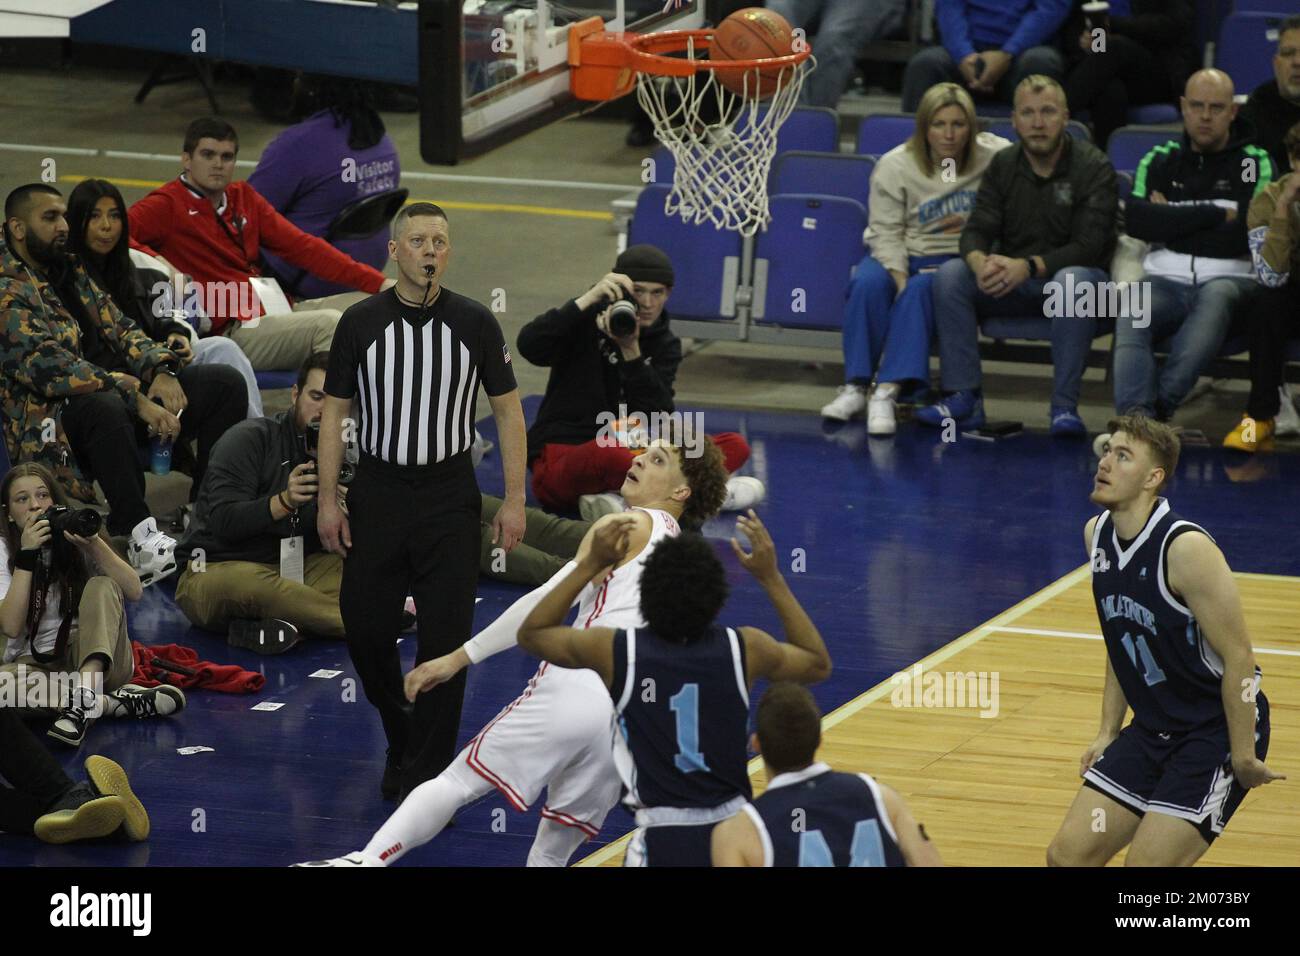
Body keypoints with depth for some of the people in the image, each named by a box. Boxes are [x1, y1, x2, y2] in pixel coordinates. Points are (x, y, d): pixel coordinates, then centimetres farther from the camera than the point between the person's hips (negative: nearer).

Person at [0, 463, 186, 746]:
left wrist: (93, 545, -23)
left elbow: (134, 591, -11)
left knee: (101, 587, -26)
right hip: (36, 666, -1)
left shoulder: (73, 536, 3)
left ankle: (82, 699, -45)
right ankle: (115, 701, -28)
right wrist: (26, 555, -18)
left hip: (95, 658, 1)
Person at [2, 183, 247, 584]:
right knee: (105, 407, -43)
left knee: (227, 384, -4)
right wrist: (137, 400, -28)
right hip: (52, 416, -9)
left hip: (118, 389, 9)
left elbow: (118, 329, 15)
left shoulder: (70, 271, 18)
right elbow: (50, 368, -23)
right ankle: (139, 538, -35)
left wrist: (160, 370, -7)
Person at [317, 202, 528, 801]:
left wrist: (514, 501, -2)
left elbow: (508, 413, 3)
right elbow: (334, 413, 5)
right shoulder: (360, 323, -1)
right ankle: (402, 739, 28)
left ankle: (426, 773, 2)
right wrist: (327, 500, 0)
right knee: (364, 629, 2)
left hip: (449, 497, -1)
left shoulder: (475, 324, -2)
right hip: (377, 492, 1)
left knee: (444, 639, -5)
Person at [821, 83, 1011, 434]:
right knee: (868, 284, -32)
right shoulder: (894, 166, -5)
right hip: (898, 256, 1)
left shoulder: (995, 158, -5)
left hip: (956, 260, -1)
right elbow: (886, 232, -6)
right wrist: (899, 277, -23)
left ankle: (888, 392, -42)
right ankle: (855, 386, -26)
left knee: (921, 289, -35)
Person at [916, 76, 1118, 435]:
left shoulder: (1093, 168, -10)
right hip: (1012, 287, 4)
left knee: (1075, 280, -39)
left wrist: (1028, 267, -34)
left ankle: (1064, 406, -34)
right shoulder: (1003, 166, 5)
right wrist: (982, 264, -30)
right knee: (950, 274, -21)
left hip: (1072, 275, -4)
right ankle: (963, 397, -20)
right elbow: (975, 231, -3)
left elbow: (1089, 247, -19)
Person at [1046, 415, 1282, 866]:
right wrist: (1108, 732, 12)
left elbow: (1238, 657, -20)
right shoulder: (1097, 534, 2)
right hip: (1153, 728, 8)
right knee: (1068, 855, 3)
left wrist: (1242, 757, -16)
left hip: (1217, 731, -8)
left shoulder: (1186, 549, -24)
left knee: (1146, 866, -15)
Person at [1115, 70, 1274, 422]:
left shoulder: (1255, 163, 9)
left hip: (1229, 278, -2)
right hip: (1166, 279, 2)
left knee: (1216, 297, -38)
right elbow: (1137, 221, -1)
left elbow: (1246, 234, -6)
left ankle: (1160, 403, -45)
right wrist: (1217, 214, -3)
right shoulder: (1159, 161, 17)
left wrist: (1173, 222, 1)